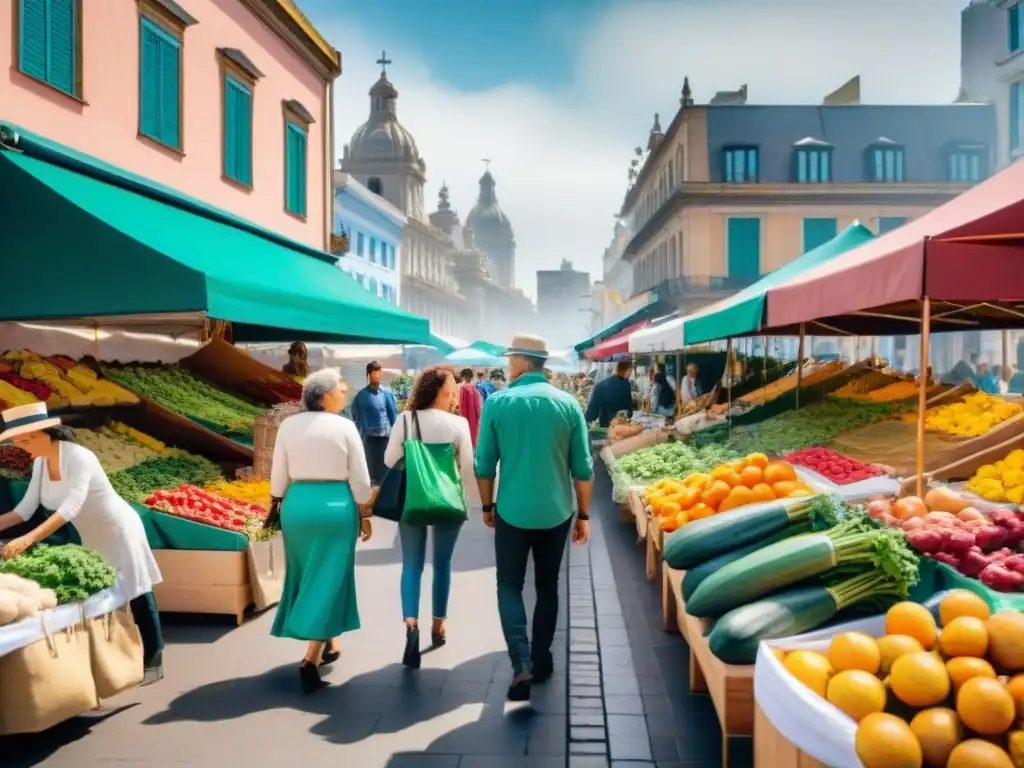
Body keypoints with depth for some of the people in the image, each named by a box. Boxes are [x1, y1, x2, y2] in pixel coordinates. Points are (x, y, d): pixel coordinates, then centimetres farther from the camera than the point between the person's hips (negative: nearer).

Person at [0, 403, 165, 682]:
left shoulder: (78, 457, -26)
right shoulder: (40, 463, -1)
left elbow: (71, 507, -37)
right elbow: (25, 509, -1)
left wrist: (28, 539, -45)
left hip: (119, 532, -8)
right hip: (93, 538, 8)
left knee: (137, 597, 1)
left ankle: (153, 661, 11)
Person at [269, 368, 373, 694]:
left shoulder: (288, 425, 2)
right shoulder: (344, 427, -6)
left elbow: (279, 474, 5)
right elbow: (359, 478, -4)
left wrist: (276, 505, 18)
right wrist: (365, 515, 5)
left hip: (298, 504, 4)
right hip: (336, 506, -4)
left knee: (306, 577, 18)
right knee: (328, 579, 2)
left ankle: (328, 643, 33)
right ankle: (310, 659, -6)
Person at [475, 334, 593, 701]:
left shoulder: (497, 403, -8)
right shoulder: (568, 404, -3)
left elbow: (484, 464, -4)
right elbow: (583, 468, -2)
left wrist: (487, 506, 12)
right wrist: (583, 515, 9)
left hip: (512, 512, -2)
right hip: (556, 513, 2)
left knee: (509, 586, 10)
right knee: (547, 587, 17)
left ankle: (522, 664, -5)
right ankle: (541, 661, 26)